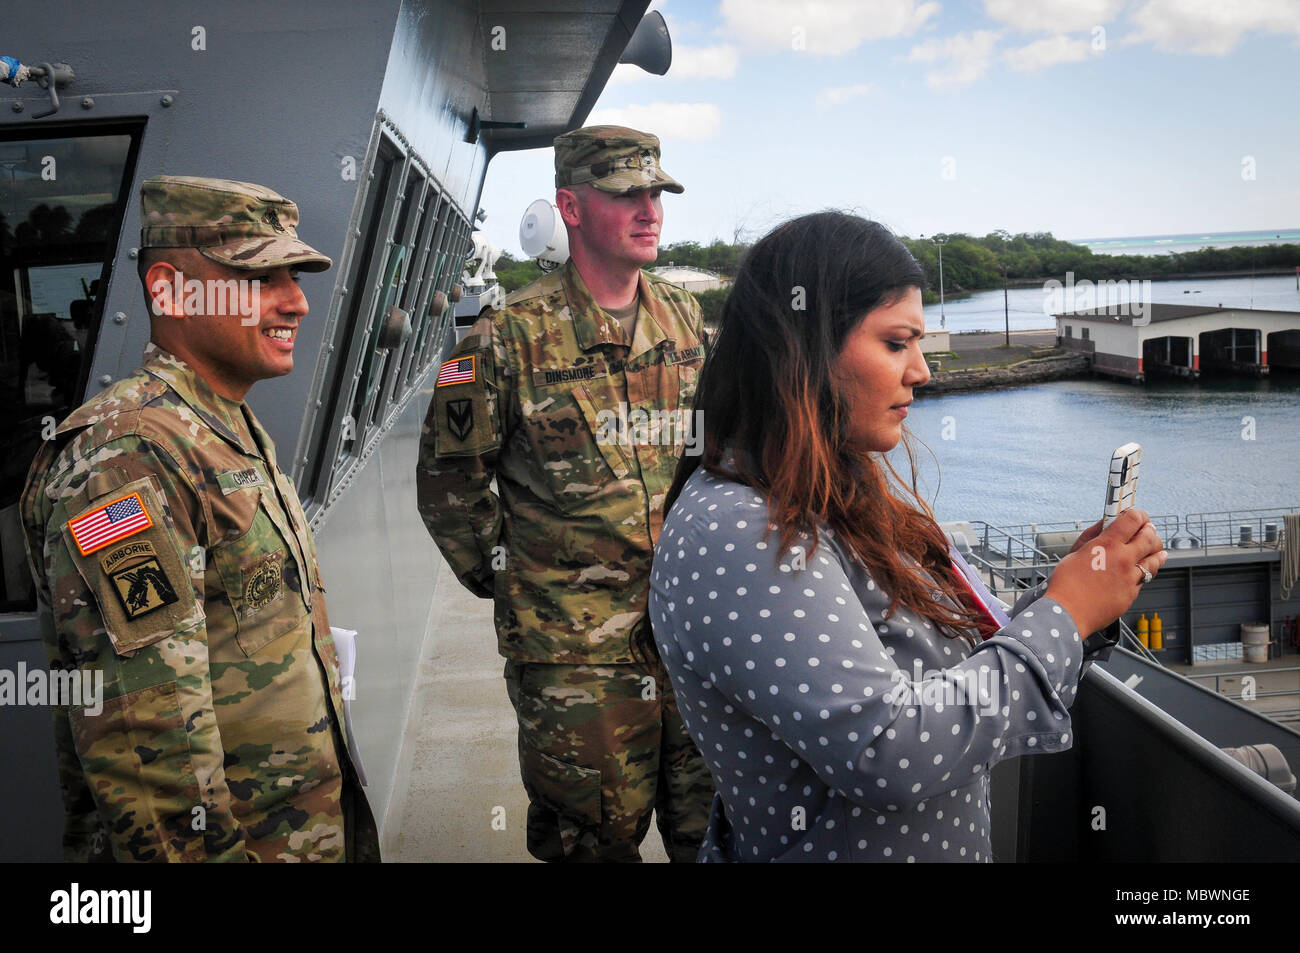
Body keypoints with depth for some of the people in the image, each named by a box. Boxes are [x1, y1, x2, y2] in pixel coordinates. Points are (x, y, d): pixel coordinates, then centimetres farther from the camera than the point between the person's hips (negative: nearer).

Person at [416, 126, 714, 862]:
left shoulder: (683, 318, 7)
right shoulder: (512, 338, -10)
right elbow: (450, 479, -3)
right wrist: (506, 581, 1)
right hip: (574, 648, -4)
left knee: (712, 824, 17)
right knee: (596, 837, 11)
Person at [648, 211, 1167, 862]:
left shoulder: (861, 487, 0)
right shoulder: (731, 538, -26)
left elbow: (958, 663, 6)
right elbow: (888, 753, -30)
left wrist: (1079, 580, -8)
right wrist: (1063, 614, -21)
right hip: (829, 848, -8)